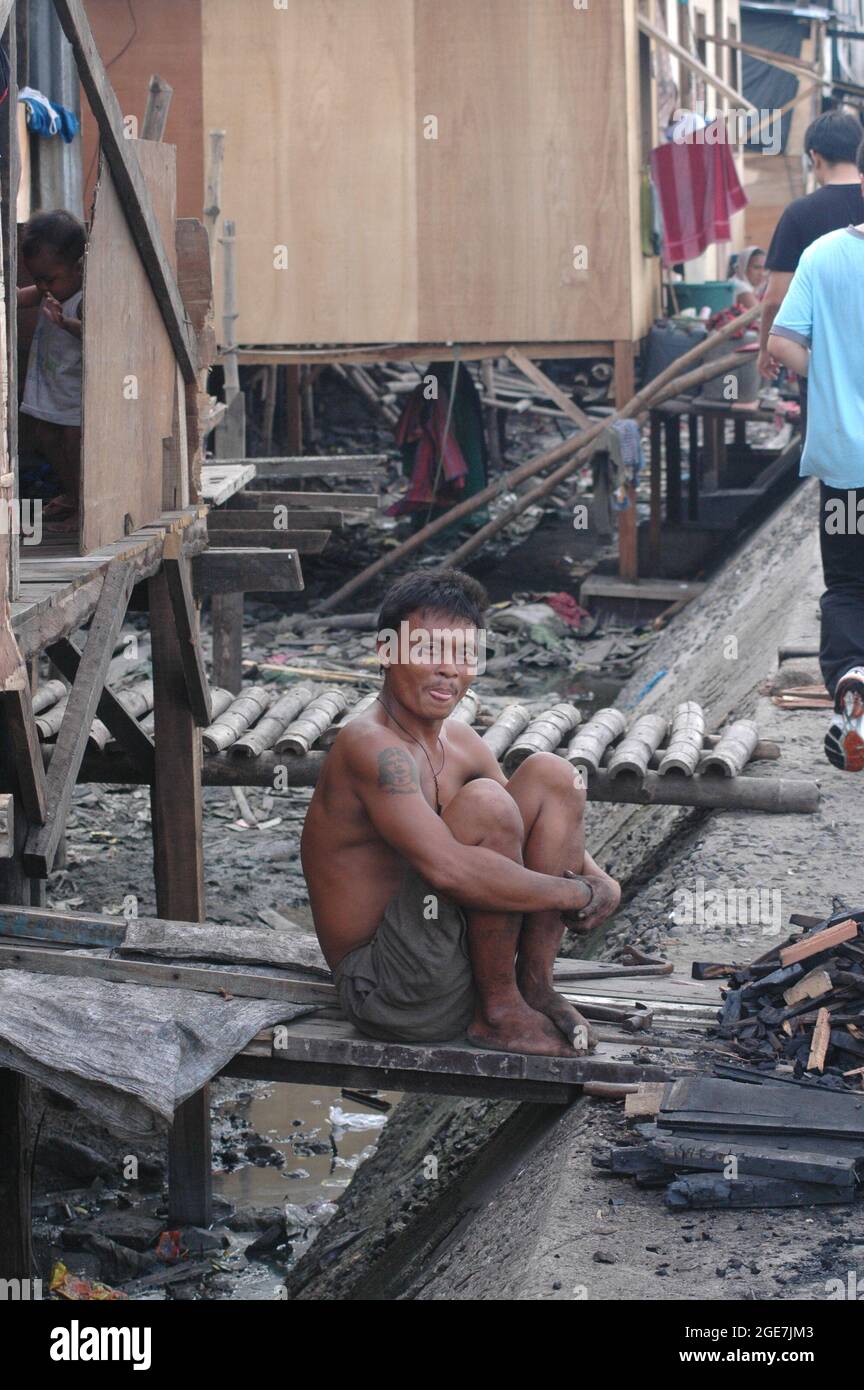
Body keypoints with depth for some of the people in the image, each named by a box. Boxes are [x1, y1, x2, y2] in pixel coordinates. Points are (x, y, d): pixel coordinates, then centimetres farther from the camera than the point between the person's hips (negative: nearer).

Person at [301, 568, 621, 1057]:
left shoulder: (460, 742, 8)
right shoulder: (373, 747, -21)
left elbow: (541, 826, 18)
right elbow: (447, 869, -34)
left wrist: (598, 879, -6)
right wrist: (578, 894, -23)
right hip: (385, 994, -9)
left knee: (550, 774, 3)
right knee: (484, 803, -27)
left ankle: (535, 984, 1)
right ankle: (499, 1013, -11)